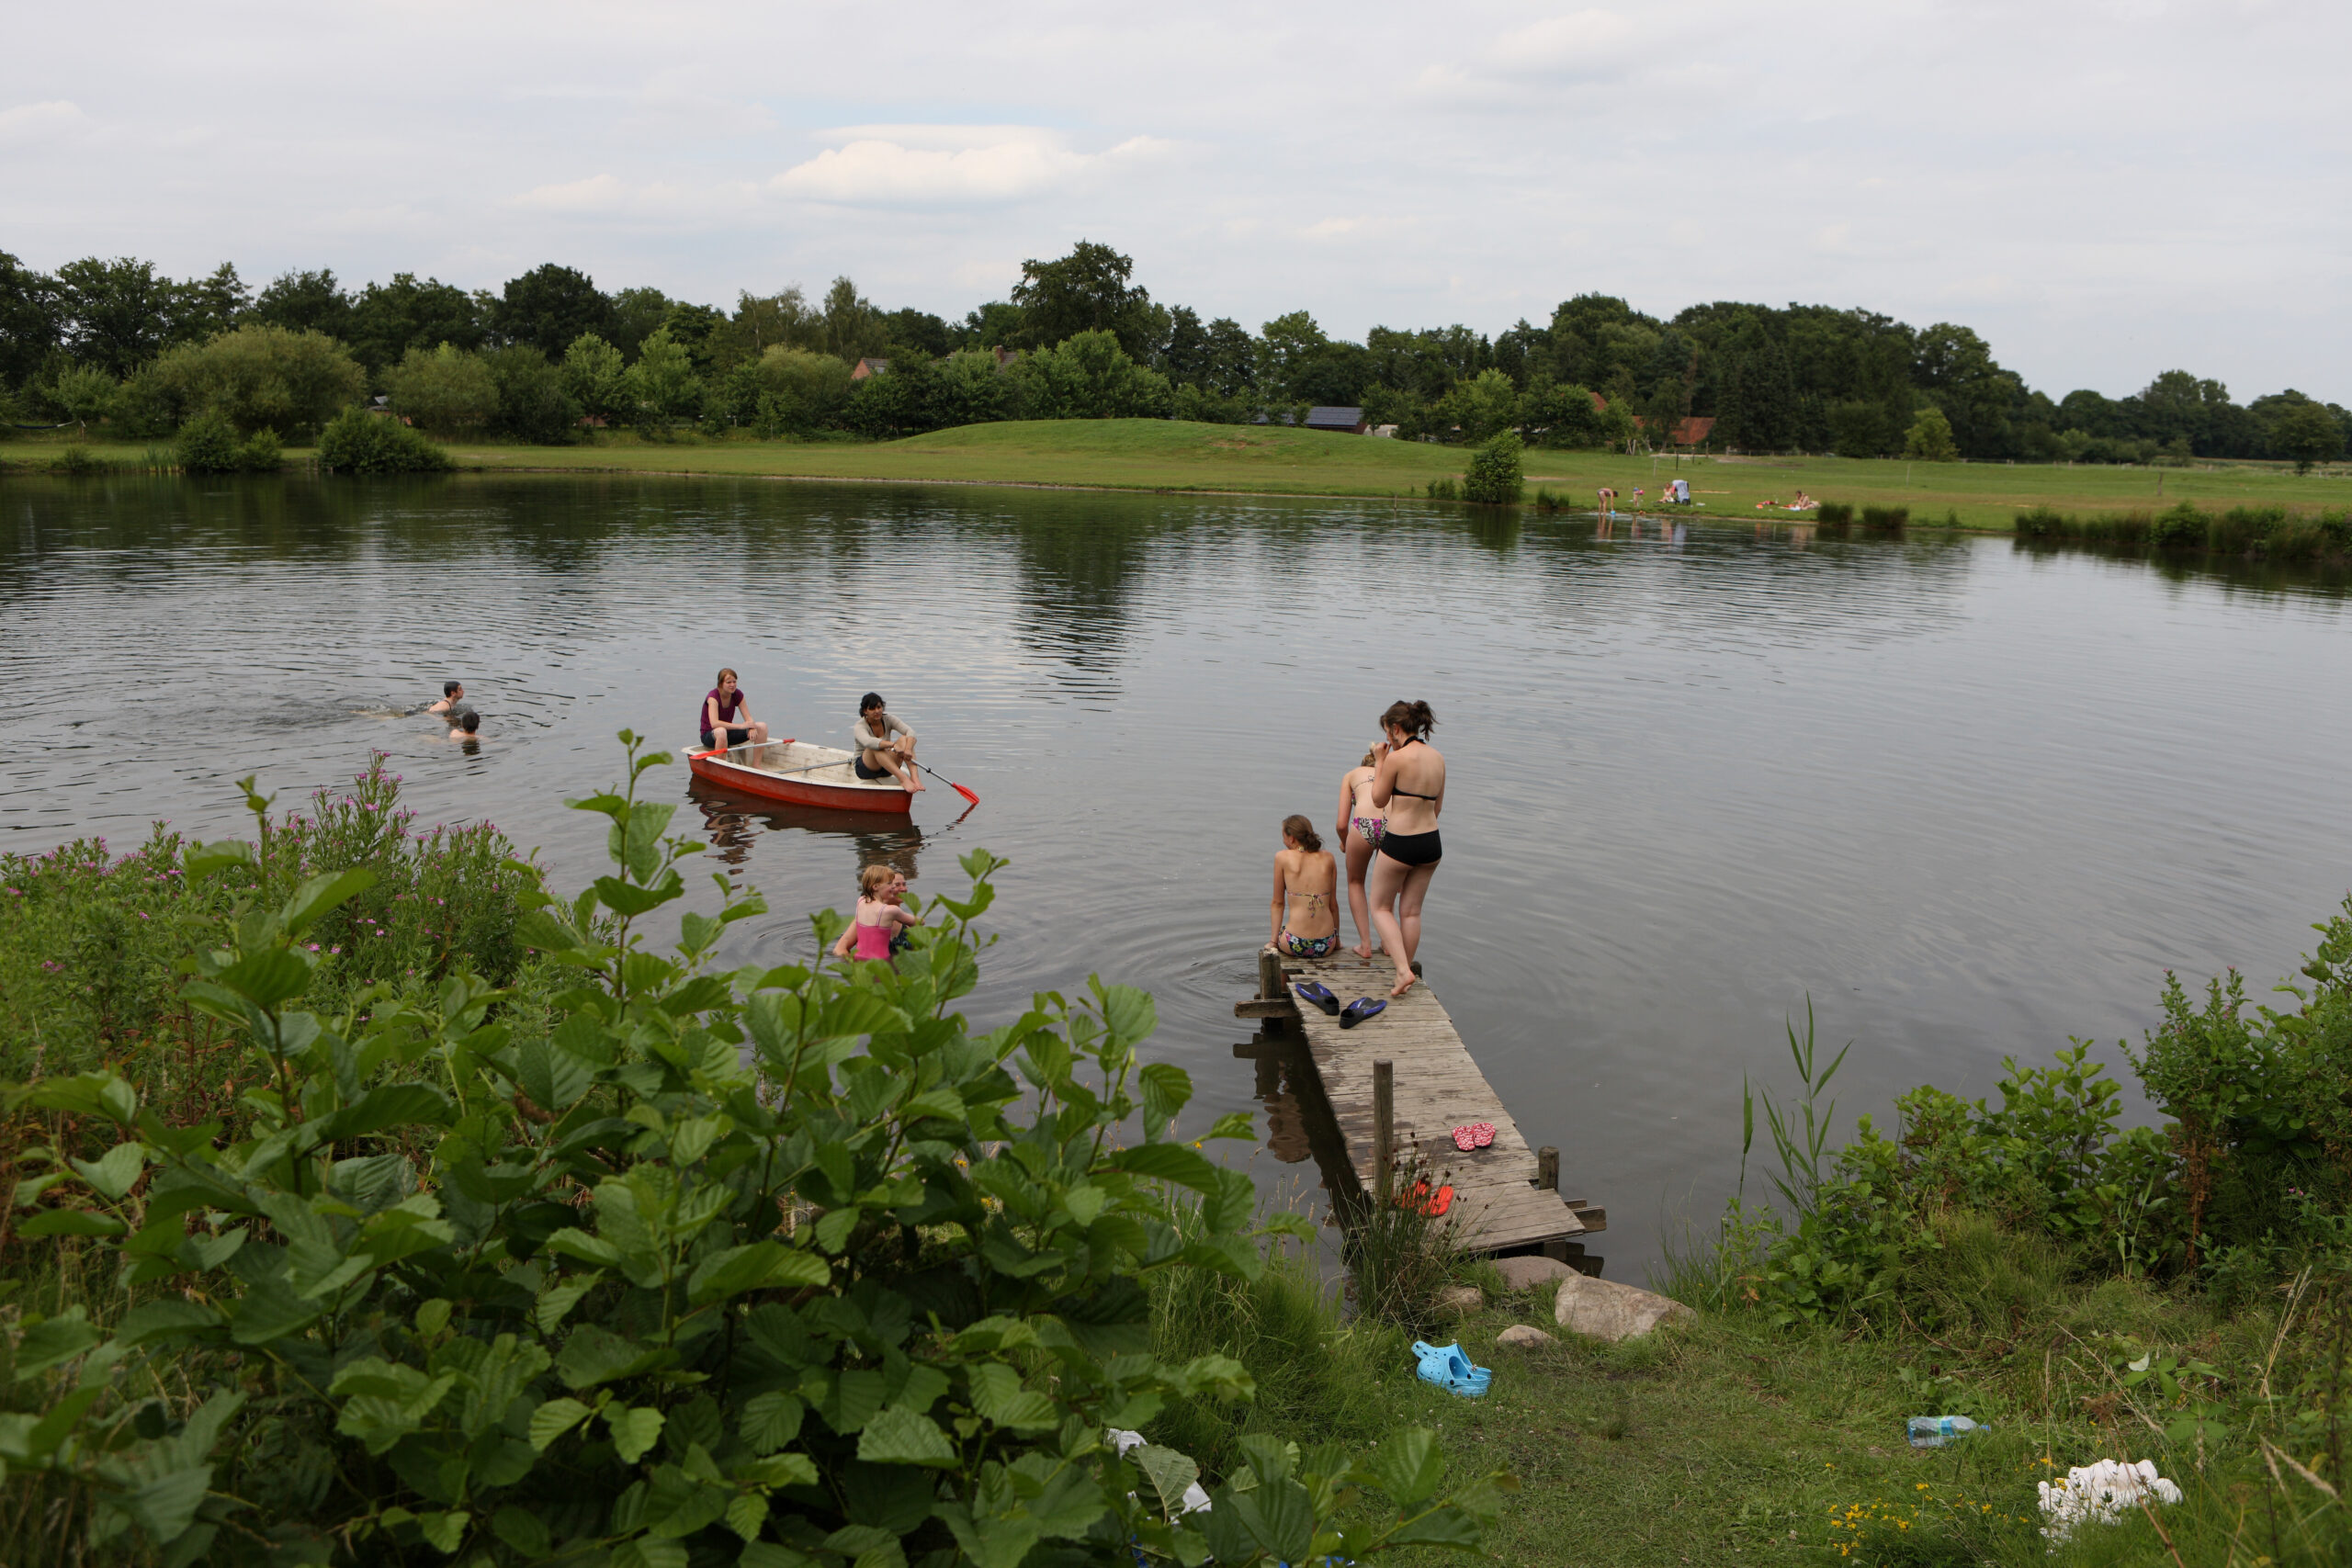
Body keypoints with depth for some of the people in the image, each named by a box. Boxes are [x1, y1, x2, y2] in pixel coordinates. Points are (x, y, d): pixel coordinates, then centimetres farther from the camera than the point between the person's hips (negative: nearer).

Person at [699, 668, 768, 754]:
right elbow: (714, 723, -35)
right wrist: (741, 726, -39)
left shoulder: (737, 694, -3)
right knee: (721, 731, -43)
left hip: (728, 732, 6)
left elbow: (748, 718, -5)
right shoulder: (713, 696, -21)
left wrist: (752, 728, -29)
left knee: (762, 727, -12)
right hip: (709, 735, -6)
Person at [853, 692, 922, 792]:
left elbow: (911, 732, -17)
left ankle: (914, 778, -41)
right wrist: (893, 744, -53)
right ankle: (903, 779, -51)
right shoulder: (860, 726, -15)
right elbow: (868, 742, -40)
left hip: (886, 769, 4)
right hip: (864, 768, -4)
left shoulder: (888, 719, -2)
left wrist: (908, 748, -39)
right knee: (876, 747, -35)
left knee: (904, 739, -21)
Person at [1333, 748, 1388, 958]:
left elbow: (1341, 825, 17)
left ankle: (1365, 944, 21)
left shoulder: (1352, 774, 28)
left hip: (1364, 826, -2)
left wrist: (1344, 843, 40)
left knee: (1355, 882, 27)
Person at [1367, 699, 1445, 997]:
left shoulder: (1396, 758, -16)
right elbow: (1438, 806, 13)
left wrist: (1380, 761, 3)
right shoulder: (1438, 758, 4)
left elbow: (1379, 800, -3)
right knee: (1411, 911, 16)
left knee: (1381, 907, 10)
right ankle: (1404, 971, 24)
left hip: (1399, 844, -6)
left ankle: (1403, 970, -4)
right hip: (1431, 842, 6)